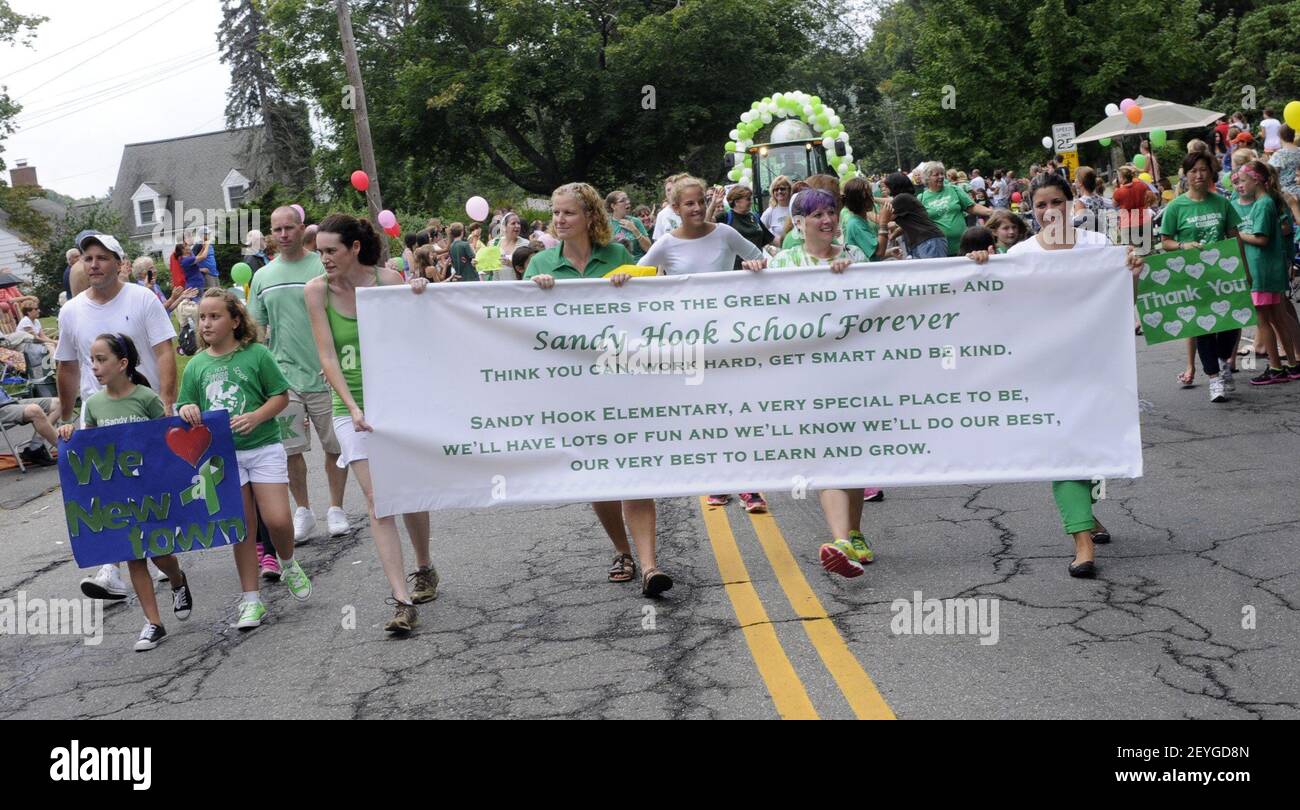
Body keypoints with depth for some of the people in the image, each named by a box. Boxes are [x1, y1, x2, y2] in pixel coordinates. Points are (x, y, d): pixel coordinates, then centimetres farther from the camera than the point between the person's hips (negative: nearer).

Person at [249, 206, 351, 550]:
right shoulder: (262, 277, 8)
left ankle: (336, 509, 21)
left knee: (334, 445, 6)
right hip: (282, 375, 3)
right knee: (290, 449, 6)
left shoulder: (322, 267, -3)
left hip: (323, 374, -3)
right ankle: (303, 511, 20)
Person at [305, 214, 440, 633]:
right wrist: (353, 407, -19)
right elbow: (327, 356, -8)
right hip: (352, 404, 0)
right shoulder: (317, 290, -5)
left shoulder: (387, 279, -7)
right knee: (376, 498, -10)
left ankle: (424, 568, 36)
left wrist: (417, 297, -20)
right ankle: (402, 600, -13)